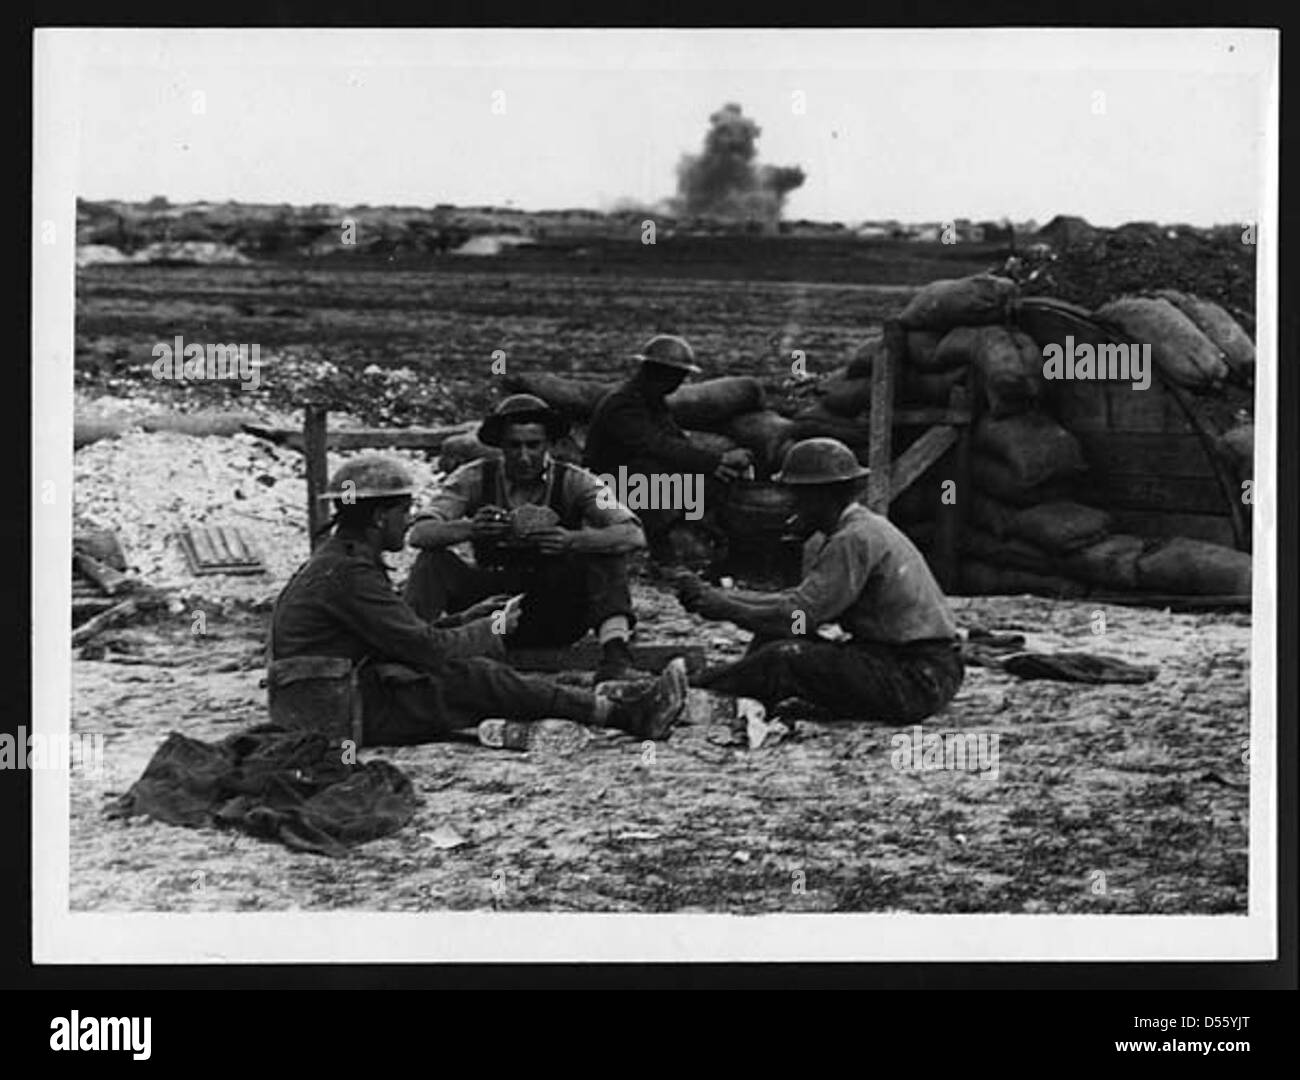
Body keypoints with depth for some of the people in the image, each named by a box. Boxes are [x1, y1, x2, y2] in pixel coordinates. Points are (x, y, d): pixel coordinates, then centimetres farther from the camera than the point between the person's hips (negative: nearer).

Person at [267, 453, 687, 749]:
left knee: (475, 674, 3)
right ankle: (627, 716, -11)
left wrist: (474, 618, 8)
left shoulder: (341, 560, 16)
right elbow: (426, 648, -20)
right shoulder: (348, 573, -18)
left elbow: (407, 637, 16)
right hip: (351, 714, -10)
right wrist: (493, 630, -4)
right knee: (473, 677, -14)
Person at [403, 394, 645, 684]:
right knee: (434, 560, -20)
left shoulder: (574, 482, -8)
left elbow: (633, 535, -20)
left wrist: (572, 540, -39)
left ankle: (614, 649, -35)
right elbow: (419, 534, -15)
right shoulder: (476, 478, -5)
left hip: (556, 619, -1)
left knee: (604, 551, -24)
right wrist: (469, 528, -37)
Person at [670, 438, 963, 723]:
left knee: (788, 659, -19)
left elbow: (796, 616, -21)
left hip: (917, 680, -10)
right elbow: (803, 602, 8)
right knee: (773, 638, 4)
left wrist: (721, 606, -12)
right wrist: (713, 594, 1)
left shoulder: (856, 540, -18)